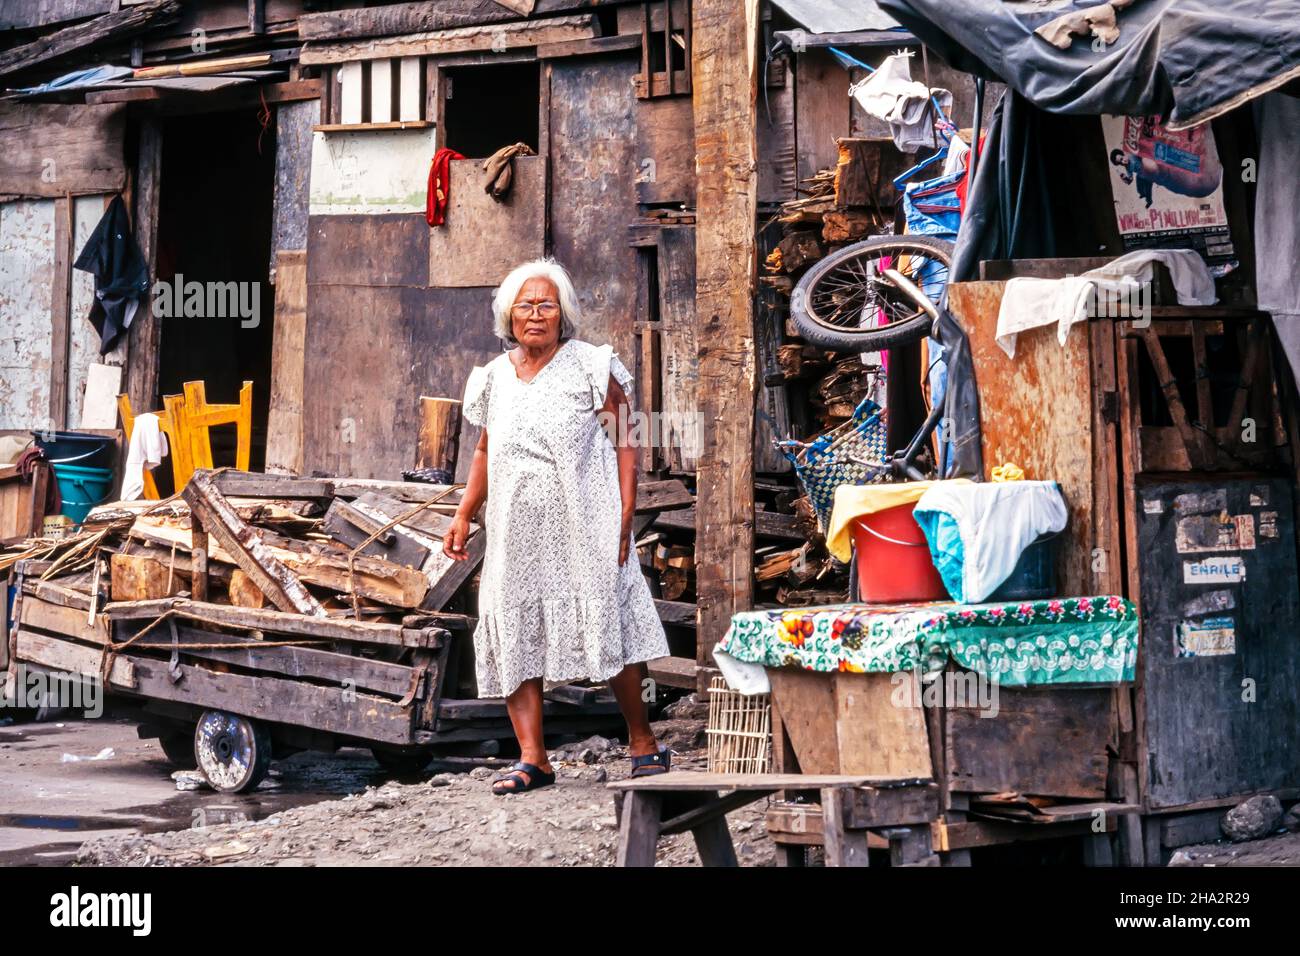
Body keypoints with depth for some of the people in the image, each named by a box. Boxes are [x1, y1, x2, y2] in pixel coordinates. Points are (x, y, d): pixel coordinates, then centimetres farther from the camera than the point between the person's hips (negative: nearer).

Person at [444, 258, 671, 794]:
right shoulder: (494, 378, 13)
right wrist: (463, 516, 17)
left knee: (607, 627, -5)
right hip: (517, 534, 4)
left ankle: (643, 744, 8)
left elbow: (624, 443, -3)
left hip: (584, 529, -4)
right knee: (515, 634, -4)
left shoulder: (590, 367, 0)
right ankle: (532, 759, -3)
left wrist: (625, 516, -12)